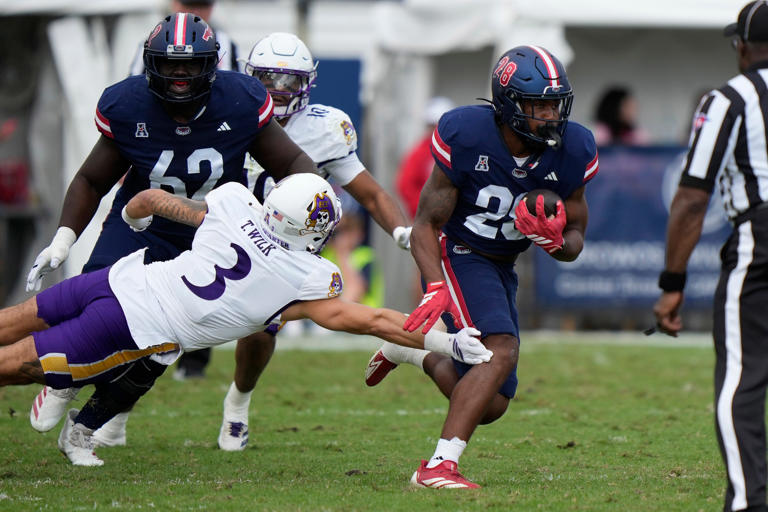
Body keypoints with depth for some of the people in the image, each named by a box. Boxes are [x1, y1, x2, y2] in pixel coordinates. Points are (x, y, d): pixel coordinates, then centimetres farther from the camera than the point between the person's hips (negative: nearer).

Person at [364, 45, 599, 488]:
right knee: (502, 350, -30)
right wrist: (436, 288, -33)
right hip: (456, 254, -6)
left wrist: (554, 240, -24)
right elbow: (426, 225, -16)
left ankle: (411, 347, 35)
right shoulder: (467, 137, -23)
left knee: (491, 406, 8)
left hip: (502, 268, 6)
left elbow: (575, 243, 1)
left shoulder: (571, 153, -10)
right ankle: (439, 467, -29)